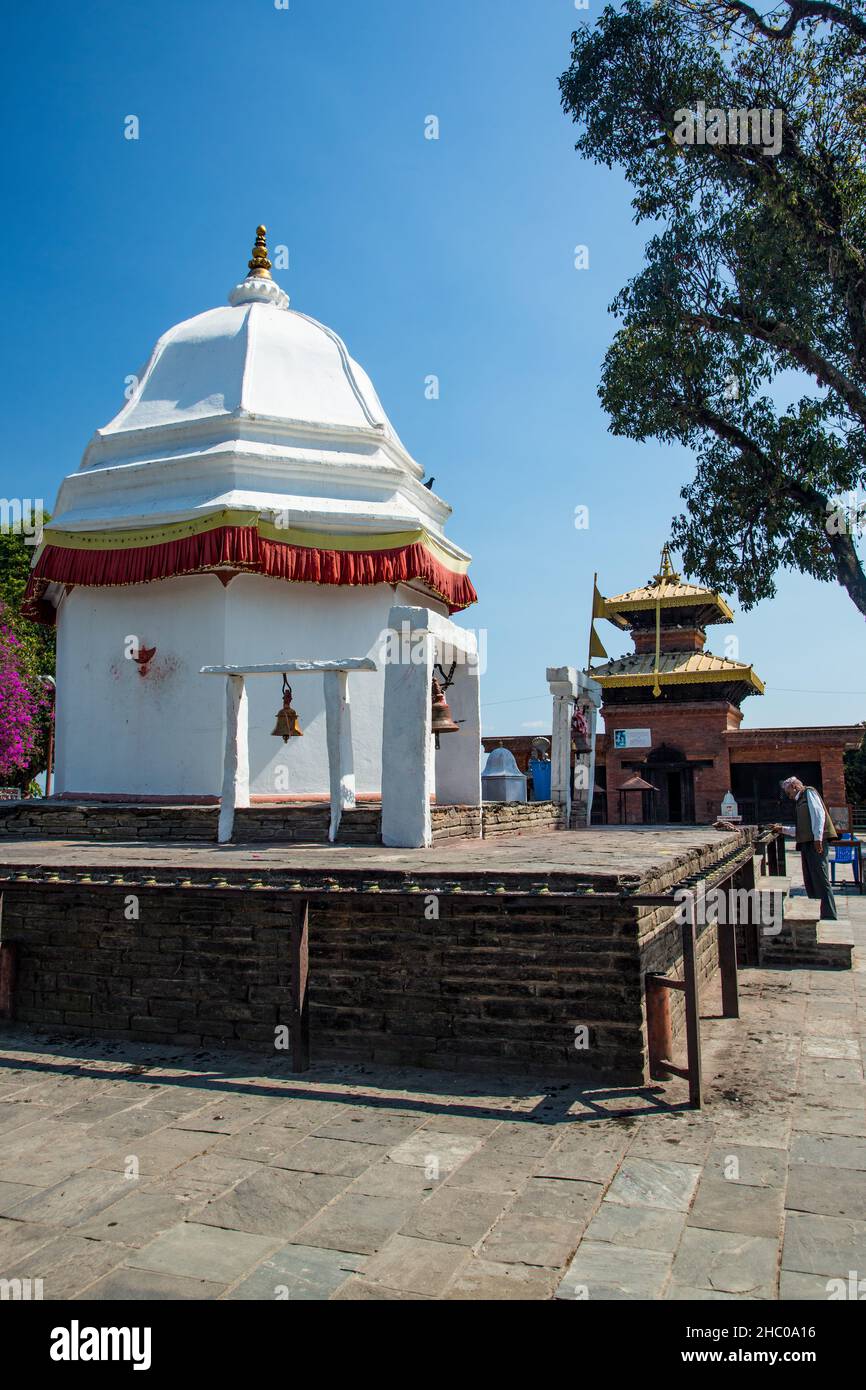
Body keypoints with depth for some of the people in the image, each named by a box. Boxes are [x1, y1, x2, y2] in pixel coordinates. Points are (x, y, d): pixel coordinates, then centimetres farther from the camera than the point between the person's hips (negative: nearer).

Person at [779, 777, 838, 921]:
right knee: (810, 882, 12)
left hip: (815, 842, -10)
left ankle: (829, 917, -10)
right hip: (806, 843, 10)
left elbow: (819, 814, -14)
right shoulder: (800, 801, 25)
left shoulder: (809, 792, -1)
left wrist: (818, 838, -21)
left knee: (821, 880, -11)